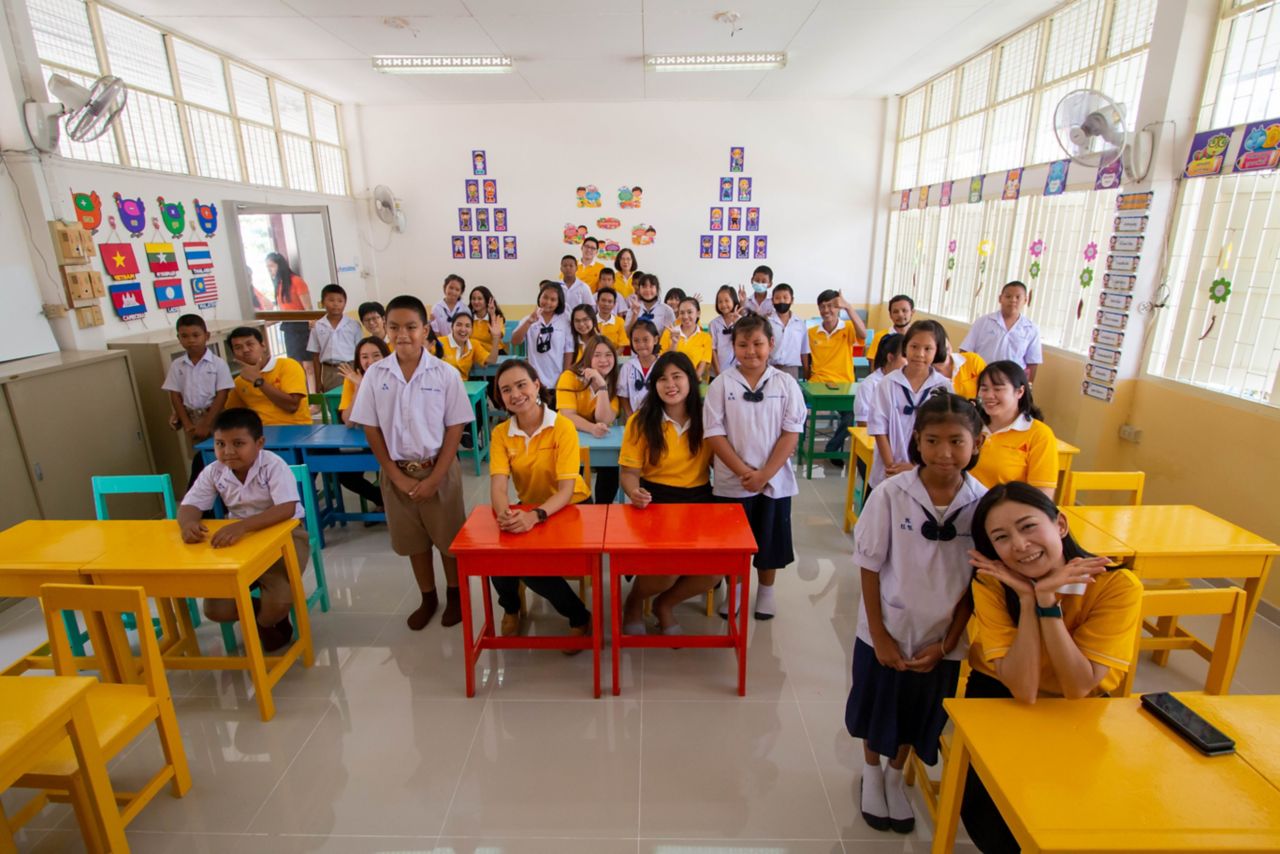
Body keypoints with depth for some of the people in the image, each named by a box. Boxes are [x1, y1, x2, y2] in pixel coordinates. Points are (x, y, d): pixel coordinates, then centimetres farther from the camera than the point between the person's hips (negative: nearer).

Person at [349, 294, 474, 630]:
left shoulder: (446, 374, -11)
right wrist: (396, 475, -6)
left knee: (449, 537, 10)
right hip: (397, 471, 3)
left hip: (439, 469, -2)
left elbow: (455, 428, -9)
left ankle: (454, 594, 32)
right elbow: (371, 428, -1)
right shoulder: (375, 374, -4)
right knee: (412, 540, 16)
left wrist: (435, 477, -13)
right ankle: (428, 597, 35)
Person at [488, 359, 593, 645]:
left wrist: (535, 516, -45)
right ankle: (511, 607, 13)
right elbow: (498, 485, -19)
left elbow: (566, 490, -26)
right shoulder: (501, 433, -7)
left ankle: (579, 617, 3)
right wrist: (505, 512, -43)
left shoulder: (563, 427, -20)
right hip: (529, 510, 4)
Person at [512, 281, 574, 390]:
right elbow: (515, 341, -11)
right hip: (536, 378, 0)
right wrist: (529, 322, -24)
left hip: (558, 380, 0)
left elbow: (569, 349, 1)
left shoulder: (565, 320, 0)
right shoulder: (529, 319, 2)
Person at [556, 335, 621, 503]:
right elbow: (567, 416, -23)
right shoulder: (570, 377, -13)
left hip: (601, 440, 2)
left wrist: (602, 385, -27)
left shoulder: (613, 383, -5)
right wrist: (592, 428, -41)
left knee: (611, 468, -25)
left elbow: (605, 421, -19)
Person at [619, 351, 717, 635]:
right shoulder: (640, 422, -2)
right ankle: (634, 601, 16)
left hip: (699, 500, 3)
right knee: (667, 570, -24)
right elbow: (629, 472, -3)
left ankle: (664, 604, 16)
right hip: (655, 501, -3)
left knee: (715, 570, -18)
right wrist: (635, 493, -25)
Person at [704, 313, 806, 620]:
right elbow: (714, 434, -8)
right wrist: (744, 472, -15)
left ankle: (766, 592, 36)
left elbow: (791, 434, -5)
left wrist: (764, 474, -13)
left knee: (769, 540, 14)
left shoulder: (786, 384, -3)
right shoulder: (722, 383, -6)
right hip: (732, 481, 0)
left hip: (774, 480, 1)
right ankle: (734, 589, 35)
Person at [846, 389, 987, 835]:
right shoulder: (891, 494, -19)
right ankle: (871, 773, 47)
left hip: (942, 639, 2)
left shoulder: (984, 504, -14)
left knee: (918, 716, 22)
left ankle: (895, 775, 49)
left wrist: (947, 643, -5)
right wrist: (879, 634, -10)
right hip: (886, 631, -1)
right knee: (877, 711, 19)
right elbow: (870, 567, -11)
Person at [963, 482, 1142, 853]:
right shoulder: (991, 584, -23)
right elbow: (1023, 690, -29)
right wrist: (1026, 598, -35)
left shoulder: (1117, 585, -24)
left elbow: (1078, 689, -26)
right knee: (986, 806, -15)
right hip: (1000, 694, -1)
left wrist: (1046, 598, -35)